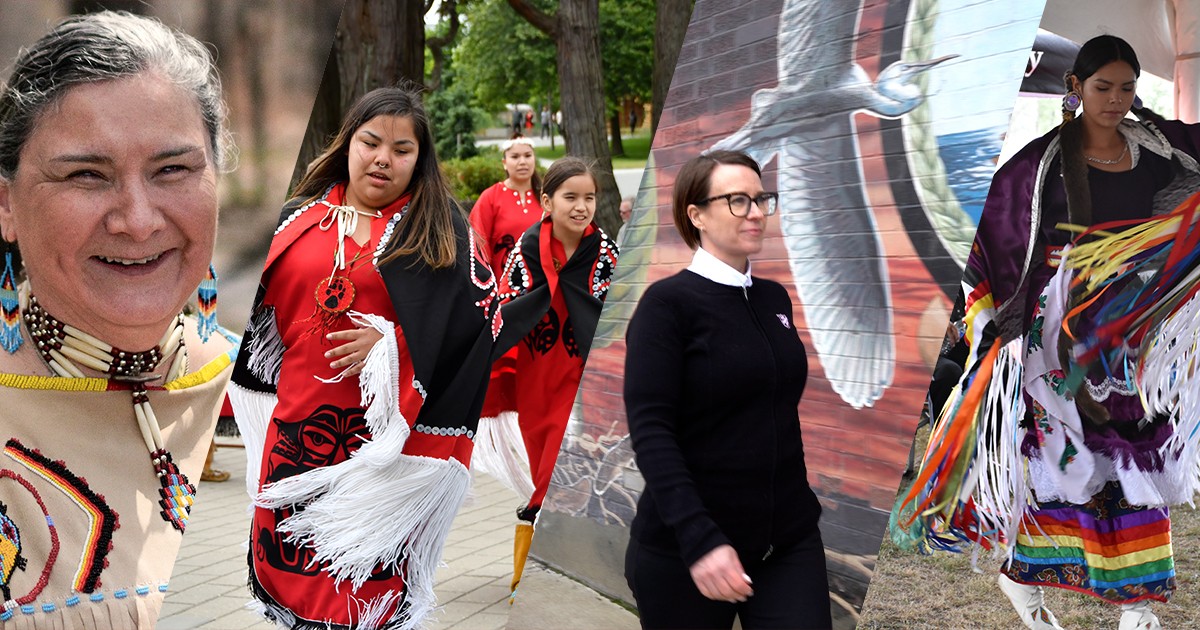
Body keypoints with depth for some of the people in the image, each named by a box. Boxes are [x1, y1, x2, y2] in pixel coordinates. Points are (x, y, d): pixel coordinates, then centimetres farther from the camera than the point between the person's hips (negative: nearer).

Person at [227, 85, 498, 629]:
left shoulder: (439, 228, 1)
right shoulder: (300, 219, 11)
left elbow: (483, 309, -9)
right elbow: (259, 307, 19)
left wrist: (393, 344, -17)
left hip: (388, 427, -3)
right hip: (297, 423, 4)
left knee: (368, 576, 1)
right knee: (287, 560, 10)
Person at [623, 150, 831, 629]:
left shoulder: (774, 298, 9)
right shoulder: (668, 303, -10)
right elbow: (649, 430, -18)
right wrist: (699, 539, -26)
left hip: (789, 538, 5)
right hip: (683, 548, -5)